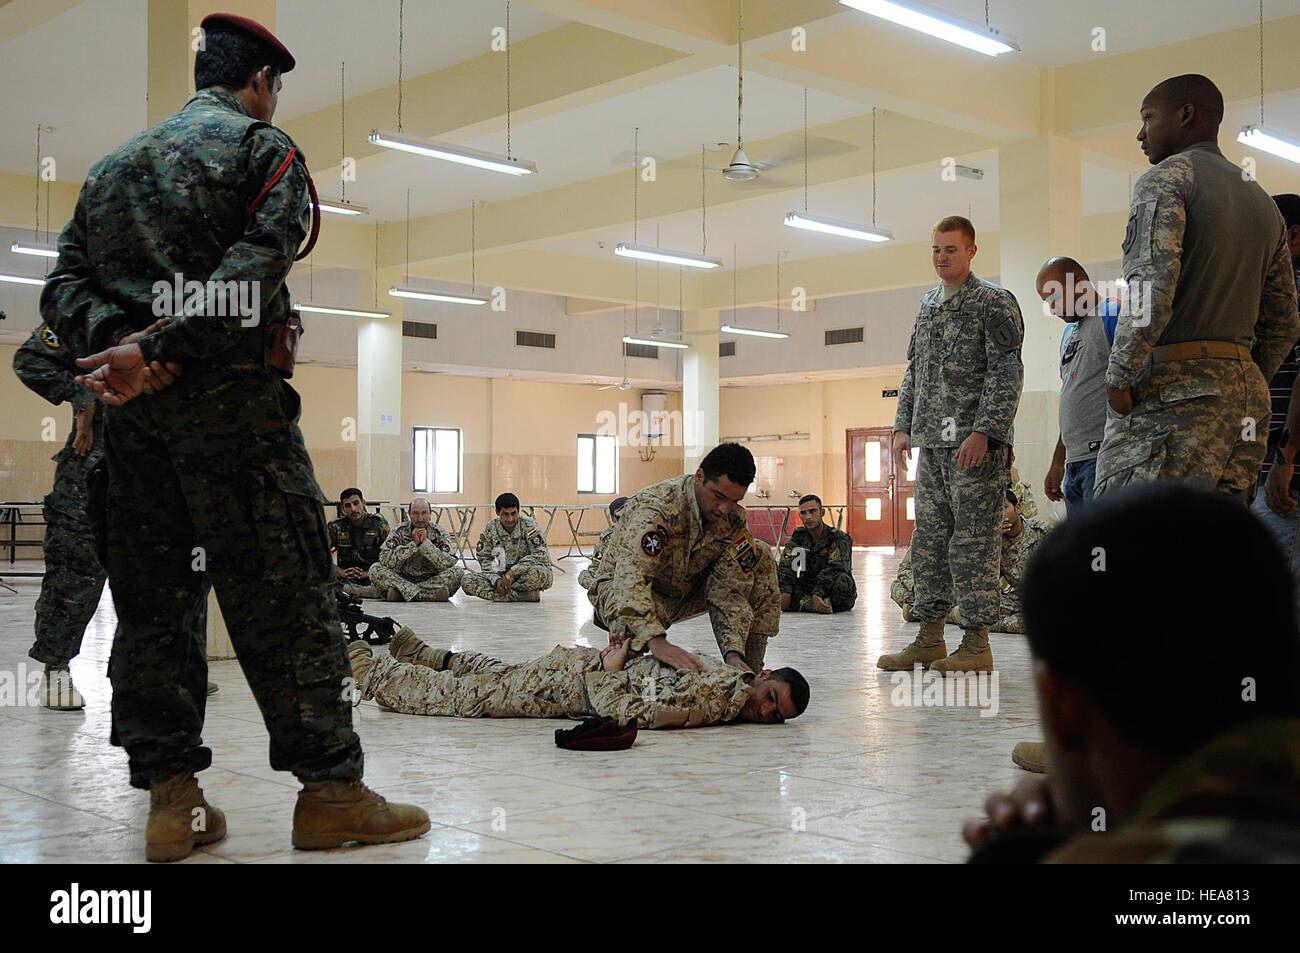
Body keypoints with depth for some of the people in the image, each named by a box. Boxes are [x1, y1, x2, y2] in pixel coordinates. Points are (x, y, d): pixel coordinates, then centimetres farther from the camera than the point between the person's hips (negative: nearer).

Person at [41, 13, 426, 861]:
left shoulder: (114, 164, 24)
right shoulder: (265, 147, 4)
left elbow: (65, 284, 11)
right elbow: (254, 271, -14)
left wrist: (120, 337, -7)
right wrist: (158, 349, -17)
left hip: (132, 404, 6)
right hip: (229, 391, -6)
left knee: (152, 597, 7)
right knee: (284, 596, -4)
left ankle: (169, 796, 7)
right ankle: (329, 789, -1)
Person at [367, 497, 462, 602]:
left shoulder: (440, 533, -2)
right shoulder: (399, 531, -2)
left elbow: (449, 563, -16)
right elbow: (385, 560, -16)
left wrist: (425, 543, -22)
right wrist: (413, 544, -20)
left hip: (432, 580, 0)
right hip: (403, 579, 0)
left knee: (458, 572, -24)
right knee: (375, 569, -22)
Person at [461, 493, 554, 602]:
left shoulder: (529, 525, -12)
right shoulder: (491, 529, -3)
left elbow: (541, 554, -21)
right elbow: (484, 559, 2)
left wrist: (512, 573, -27)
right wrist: (497, 580, -18)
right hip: (504, 575, 4)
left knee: (537, 573, -41)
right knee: (467, 581, -19)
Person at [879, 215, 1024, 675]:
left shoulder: (994, 301, -3)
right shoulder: (928, 305, 18)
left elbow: (1008, 373, -10)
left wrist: (983, 433, -18)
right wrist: (903, 426, 12)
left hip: (977, 445, -7)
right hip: (932, 444, 7)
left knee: (972, 542, -5)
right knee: (928, 541, 8)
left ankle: (976, 643, 2)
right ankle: (930, 638, 15)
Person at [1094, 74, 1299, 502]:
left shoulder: (1167, 178, -3)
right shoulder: (1263, 201, 23)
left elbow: (1151, 284, -18)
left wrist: (1118, 379, -12)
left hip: (1173, 387, -9)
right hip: (1246, 385, 9)